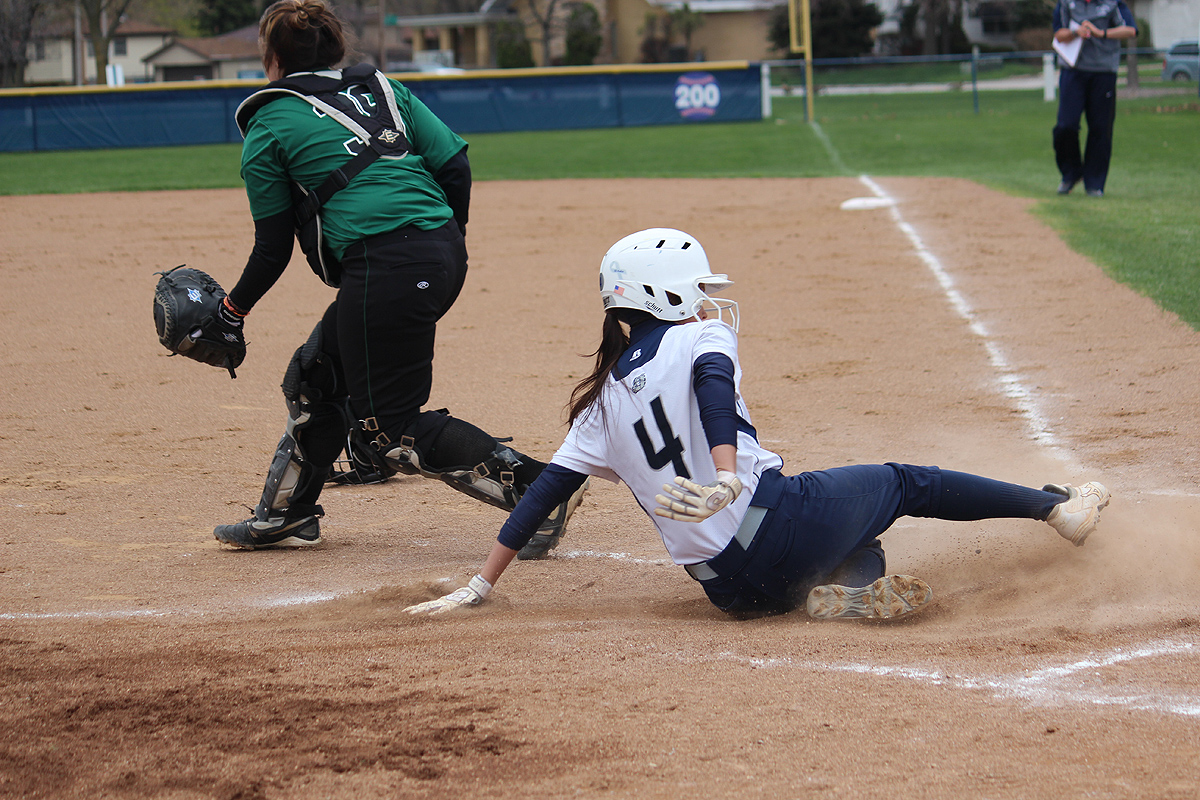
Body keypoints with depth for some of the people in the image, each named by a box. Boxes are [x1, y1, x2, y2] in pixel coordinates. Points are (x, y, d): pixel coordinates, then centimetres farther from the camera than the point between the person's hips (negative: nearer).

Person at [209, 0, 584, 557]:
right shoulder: (380, 87, 20)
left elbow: (273, 248, 7)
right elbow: (455, 164, 11)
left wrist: (233, 311, 22)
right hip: (445, 255, 8)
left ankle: (538, 490, -13)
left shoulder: (268, 127, 5)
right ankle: (284, 517, 34)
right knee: (317, 372, 24)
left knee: (390, 431, -1)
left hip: (385, 269, -8)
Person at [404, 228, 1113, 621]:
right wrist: (728, 476, -35)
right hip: (780, 521, -5)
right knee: (903, 483, 19)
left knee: (857, 536, 31)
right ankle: (1055, 505, 26)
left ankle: (847, 589, -3)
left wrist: (483, 585, 18)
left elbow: (547, 488, 15)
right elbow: (715, 384, -20)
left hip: (731, 588, 5)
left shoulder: (604, 399, 17)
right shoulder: (699, 338, 3)